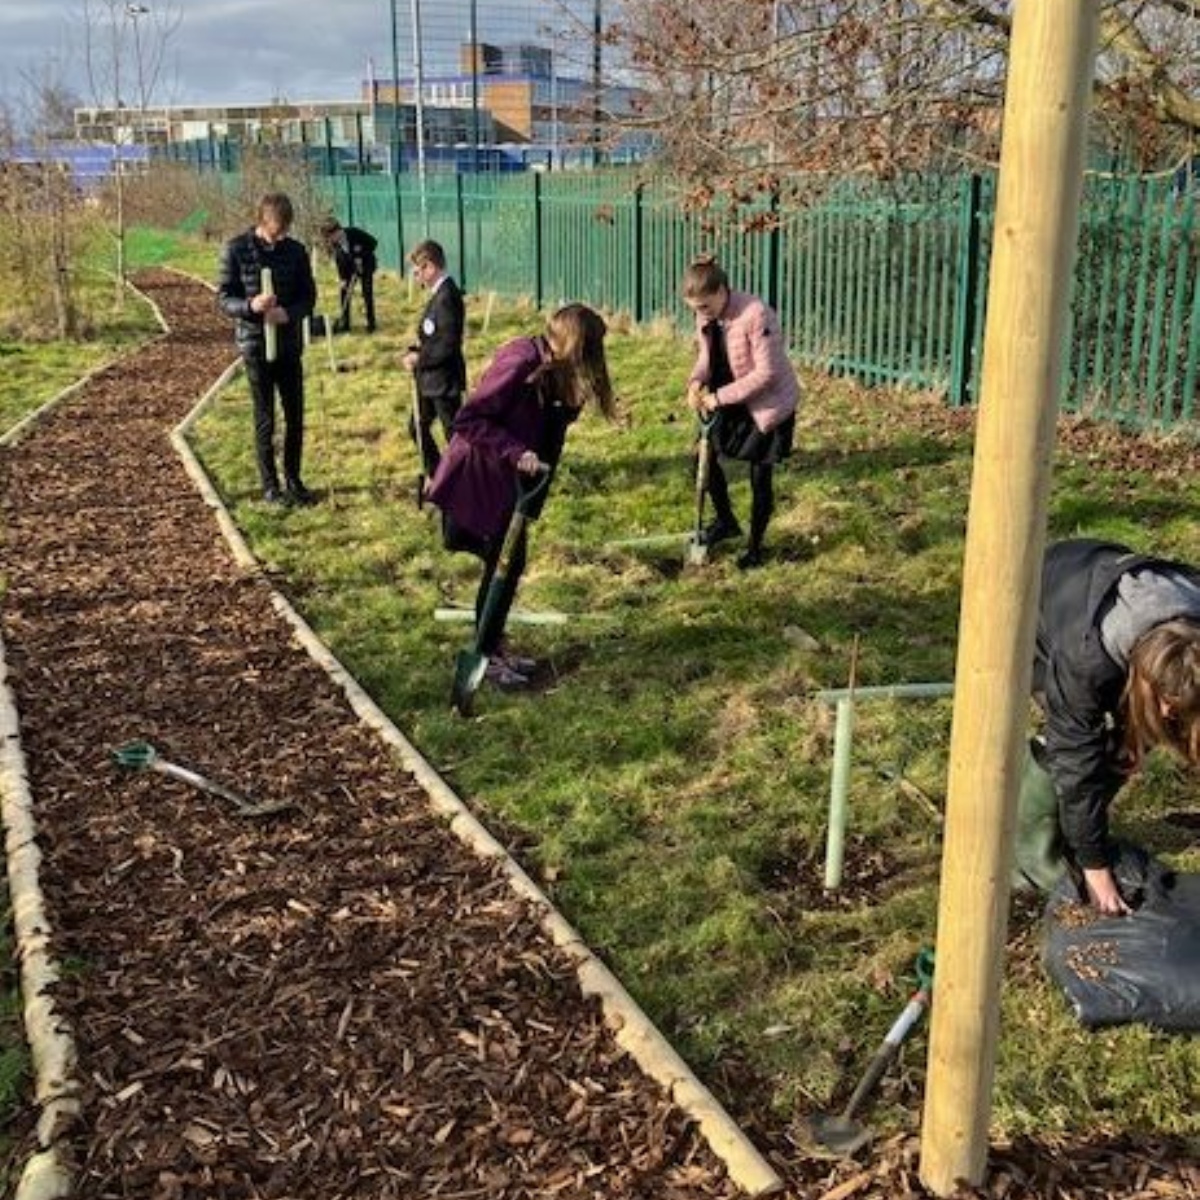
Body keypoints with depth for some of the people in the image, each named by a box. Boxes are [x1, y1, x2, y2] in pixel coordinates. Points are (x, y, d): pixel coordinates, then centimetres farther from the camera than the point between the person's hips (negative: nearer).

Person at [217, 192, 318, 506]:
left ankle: (293, 481, 23)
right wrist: (250, 306, -26)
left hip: (290, 344, 3)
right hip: (255, 343, -3)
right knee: (265, 419, 3)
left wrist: (289, 313, -16)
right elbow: (224, 298, -4)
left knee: (295, 417, 8)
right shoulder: (237, 249, -6)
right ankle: (270, 485, 14)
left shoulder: (295, 250, 2)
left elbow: (308, 296, 5)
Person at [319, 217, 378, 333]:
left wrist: (362, 256, -24)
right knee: (344, 292, -3)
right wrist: (343, 279, -24)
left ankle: (371, 323, 5)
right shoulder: (333, 244, -18)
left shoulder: (353, 232, -28)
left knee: (367, 293, -5)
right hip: (348, 268, 3)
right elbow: (339, 262, -15)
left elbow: (373, 242, -19)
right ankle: (343, 323, 5)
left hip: (365, 264, -3)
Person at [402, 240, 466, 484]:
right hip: (430, 379, 10)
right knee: (419, 429, 19)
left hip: (444, 380, -10)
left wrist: (419, 358, -15)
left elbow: (448, 344, -26)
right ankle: (436, 477, 32)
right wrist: (414, 352, 2)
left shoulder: (447, 297, -21)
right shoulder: (438, 293, 8)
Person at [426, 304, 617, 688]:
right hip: (476, 478, -8)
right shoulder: (520, 362, -23)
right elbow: (468, 420, -25)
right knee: (501, 564, -2)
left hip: (507, 481, 8)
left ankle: (494, 646, 28)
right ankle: (486, 655, 13)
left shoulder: (554, 374, 4)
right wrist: (516, 453, -31)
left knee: (509, 562, 13)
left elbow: (548, 440, 5)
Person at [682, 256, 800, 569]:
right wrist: (696, 381, -15)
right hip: (731, 401, 7)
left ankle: (755, 547, 21)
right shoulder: (706, 317, -7)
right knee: (705, 456, 8)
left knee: (760, 476, 3)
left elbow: (766, 373, -27)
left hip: (769, 403, -7)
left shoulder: (756, 315, -29)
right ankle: (725, 521, 32)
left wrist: (720, 397, -27)